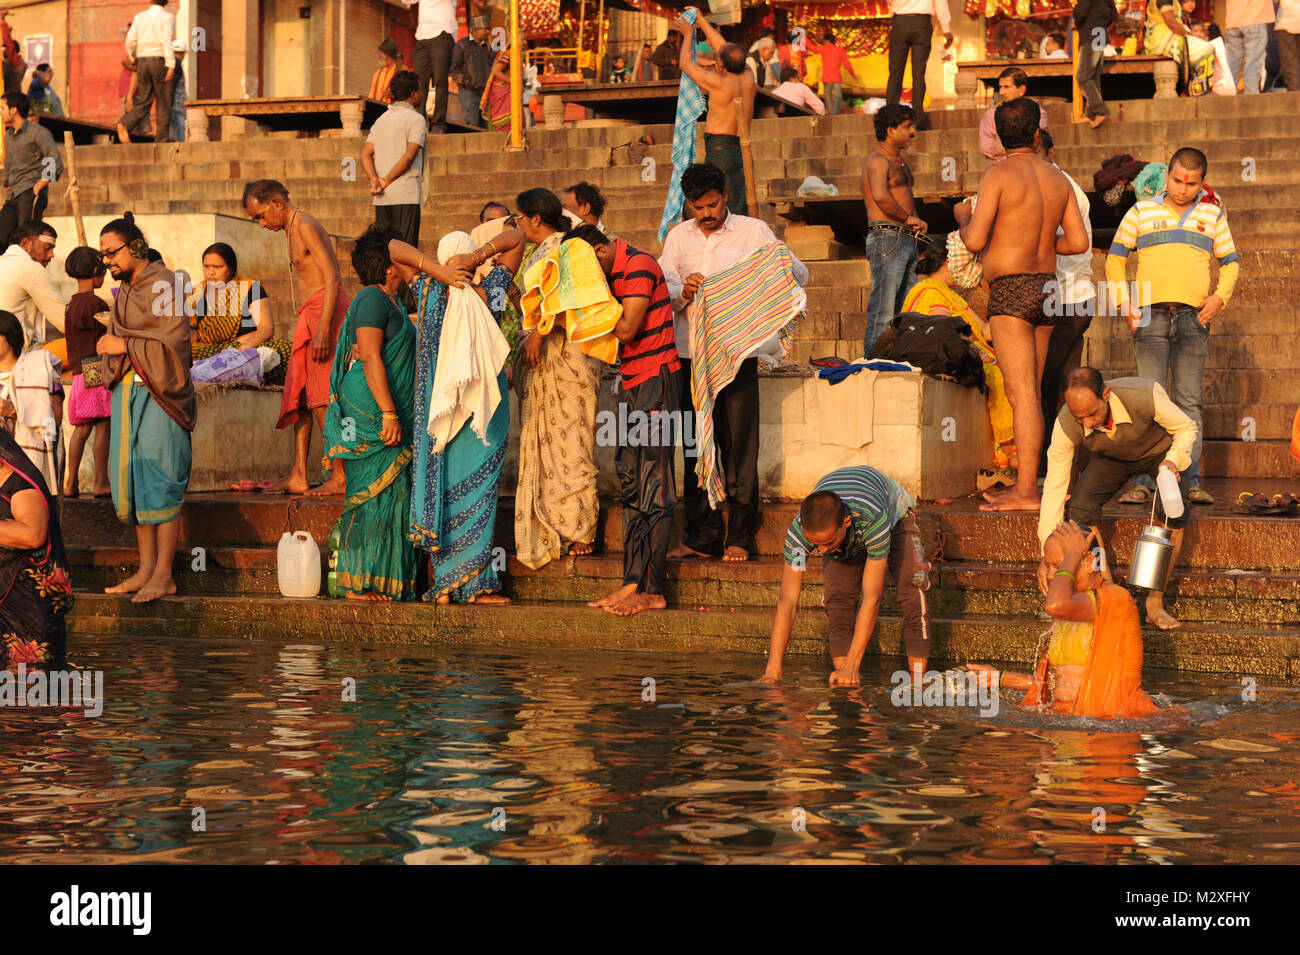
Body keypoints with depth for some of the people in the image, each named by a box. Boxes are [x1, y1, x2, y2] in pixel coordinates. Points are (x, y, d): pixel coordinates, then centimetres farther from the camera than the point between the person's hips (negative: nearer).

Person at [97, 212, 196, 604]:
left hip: (157, 395, -8)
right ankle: (146, 569, 11)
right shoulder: (123, 292, 17)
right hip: (126, 392, 8)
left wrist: (124, 345, -11)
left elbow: (174, 341, -15)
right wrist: (108, 347, 8)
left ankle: (163, 575, -5)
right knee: (130, 479, 6)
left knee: (159, 482, -8)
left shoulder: (163, 285, -7)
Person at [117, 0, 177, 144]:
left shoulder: (139, 17, 9)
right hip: (160, 62, -4)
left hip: (143, 63, 4)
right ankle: (161, 141, -2)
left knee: (144, 102, 8)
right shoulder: (167, 17, -4)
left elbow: (130, 41, 1)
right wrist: (171, 66, -21)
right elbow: (167, 41, -17)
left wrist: (132, 59, 19)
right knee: (163, 105, 2)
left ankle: (125, 125, -17)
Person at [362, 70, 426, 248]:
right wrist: (387, 181, -9)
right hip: (406, 195, -6)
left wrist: (374, 180, -6)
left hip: (381, 198, 6)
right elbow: (410, 155, -14)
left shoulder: (380, 120, 17)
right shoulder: (416, 119, -3)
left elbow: (366, 153, 7)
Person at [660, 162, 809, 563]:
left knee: (739, 445, -3)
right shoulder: (678, 237, 13)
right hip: (691, 352, 3)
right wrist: (683, 292, -18)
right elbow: (662, 291, 5)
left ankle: (740, 536, 2)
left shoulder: (753, 231, 5)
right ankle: (702, 534, 11)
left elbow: (799, 275, 2)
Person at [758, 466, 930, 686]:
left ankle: (917, 682, -8)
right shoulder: (798, 531, -40)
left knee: (911, 593, -16)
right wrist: (773, 669, -44)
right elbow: (787, 601, -38)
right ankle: (845, 684, -11)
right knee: (838, 597, -16)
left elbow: (871, 598, -46)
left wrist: (852, 666, -47)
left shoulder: (875, 520, -49)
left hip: (893, 509, -2)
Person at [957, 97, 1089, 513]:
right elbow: (1079, 242, 9)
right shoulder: (1058, 178, 10)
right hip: (1046, 286, 7)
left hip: (1011, 291, -7)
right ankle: (1023, 485, 18)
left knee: (1021, 393, -11)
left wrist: (963, 216, 7)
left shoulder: (998, 175, -9)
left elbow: (975, 241, -15)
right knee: (1029, 393, 14)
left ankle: (1026, 492, -14)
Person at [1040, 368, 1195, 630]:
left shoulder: (1145, 396, -39)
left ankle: (1155, 601, -20)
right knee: (1080, 506, -28)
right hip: (1111, 458, 2)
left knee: (1174, 512, -30)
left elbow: (1187, 428, -19)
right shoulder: (1066, 426, -33)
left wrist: (1173, 461, -38)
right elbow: (1054, 487, -25)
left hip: (1159, 451, -1)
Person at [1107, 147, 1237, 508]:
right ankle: (1142, 482, -9)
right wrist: (1123, 301, -2)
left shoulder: (1212, 215, 15)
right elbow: (1115, 258, 11)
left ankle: (1193, 482, 1)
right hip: (1150, 315, -1)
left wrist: (1219, 296, -1)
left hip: (1194, 317, 1)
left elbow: (1230, 263, 17)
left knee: (1190, 403, 1)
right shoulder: (1141, 212, 11)